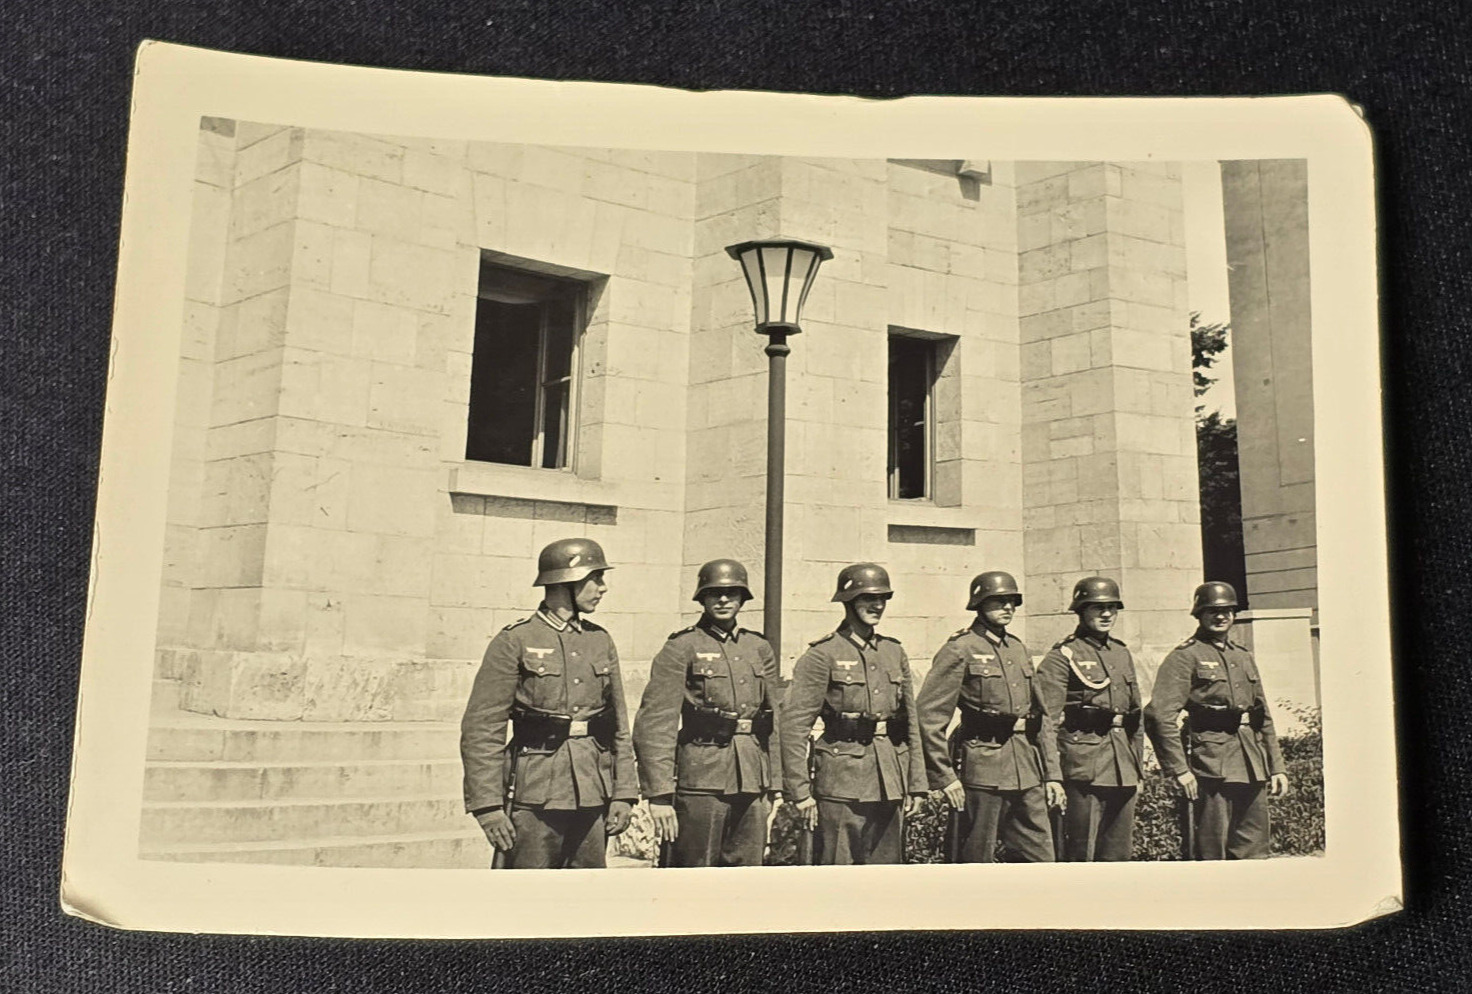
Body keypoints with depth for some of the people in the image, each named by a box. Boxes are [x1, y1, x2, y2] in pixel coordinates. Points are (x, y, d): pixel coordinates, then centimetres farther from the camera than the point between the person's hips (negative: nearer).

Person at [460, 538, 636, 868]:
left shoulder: (601, 641, 11)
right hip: (535, 802, -5)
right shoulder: (515, 641, -6)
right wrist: (488, 806, -12)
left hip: (593, 799, 5)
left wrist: (623, 793, 8)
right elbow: (481, 729, -8)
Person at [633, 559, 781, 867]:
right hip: (700, 782, -5)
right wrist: (659, 795, -15)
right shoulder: (682, 648, -4)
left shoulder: (760, 648, 13)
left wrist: (774, 787, 12)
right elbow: (654, 723, -10)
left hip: (752, 784, 5)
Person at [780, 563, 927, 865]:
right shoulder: (823, 654, -6)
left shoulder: (894, 652, 13)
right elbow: (794, 724, -9)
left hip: (891, 785, 6)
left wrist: (915, 783, 12)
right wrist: (800, 792, -12)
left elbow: (911, 721, 17)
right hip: (842, 781, -6)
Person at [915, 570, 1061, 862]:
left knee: (1042, 859, 8)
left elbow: (1040, 716, 17)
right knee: (975, 862, 2)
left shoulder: (1019, 649, 14)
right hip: (982, 770, -7)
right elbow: (928, 715, -13)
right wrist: (944, 777, -14)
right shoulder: (960, 650, -8)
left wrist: (1052, 773, 12)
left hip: (1028, 772, 7)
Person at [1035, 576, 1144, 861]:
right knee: (1080, 856, -4)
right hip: (1083, 768, -7)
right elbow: (1048, 720, -13)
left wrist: (1138, 768, 18)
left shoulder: (1122, 654, 16)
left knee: (1119, 855, 11)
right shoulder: (1061, 657, -6)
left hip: (1123, 770, 7)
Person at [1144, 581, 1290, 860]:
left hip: (1251, 770, 7)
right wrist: (1179, 770, -18)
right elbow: (1160, 716, -16)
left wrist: (1276, 767, 16)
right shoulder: (1185, 657, -6)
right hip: (1212, 767, -7)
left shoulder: (1244, 657, 18)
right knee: (1212, 852, -3)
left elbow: (1265, 718, 23)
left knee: (1253, 850, 11)